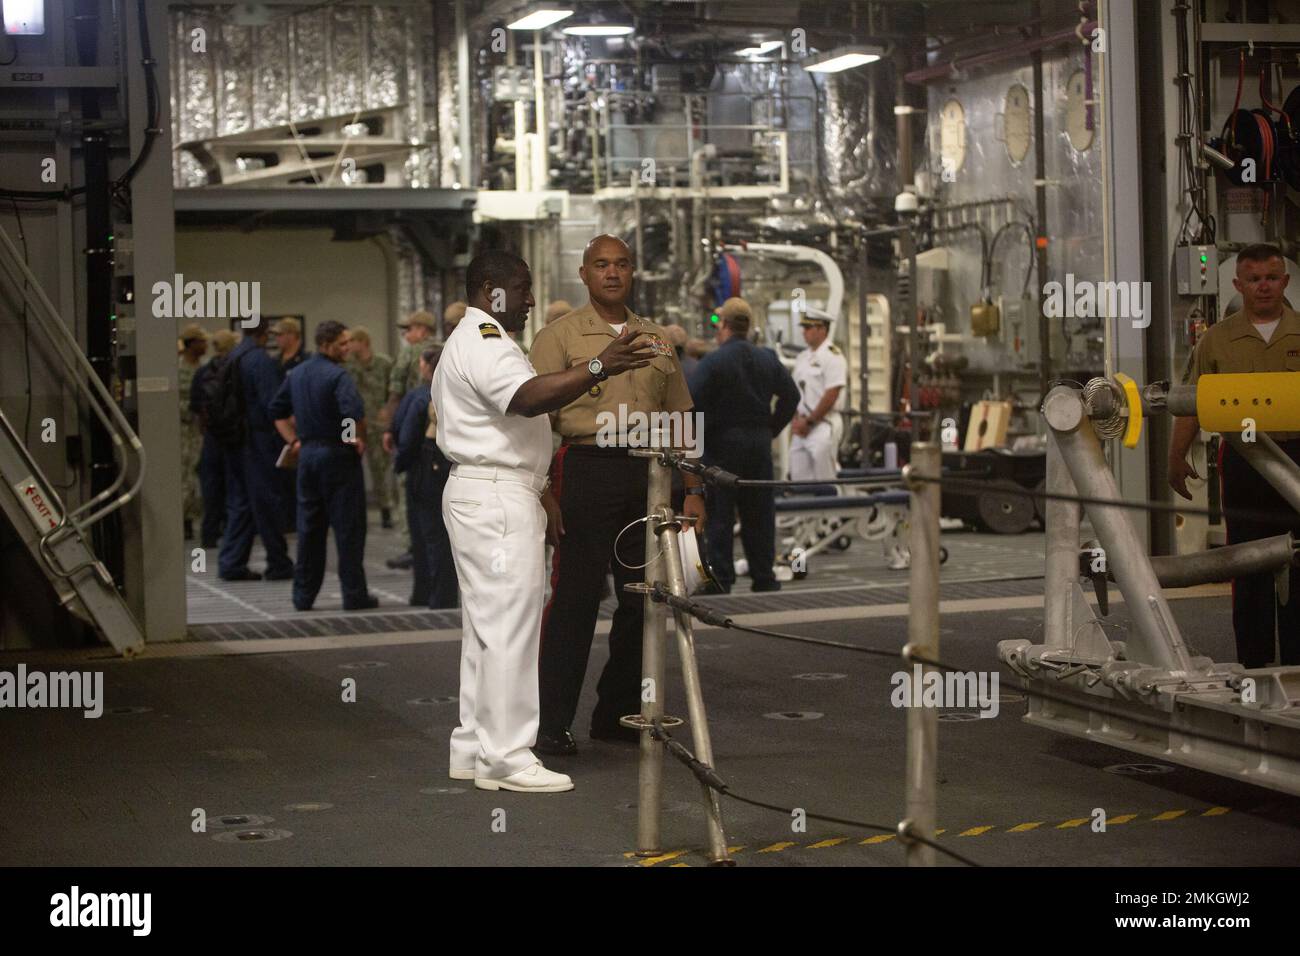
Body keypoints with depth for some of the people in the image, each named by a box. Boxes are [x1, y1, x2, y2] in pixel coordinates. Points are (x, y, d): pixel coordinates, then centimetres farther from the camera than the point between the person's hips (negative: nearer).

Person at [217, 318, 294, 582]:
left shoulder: (231, 359, 10)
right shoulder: (262, 361, -14)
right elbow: (273, 404, -18)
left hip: (235, 440, 8)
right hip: (260, 439, -8)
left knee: (239, 503, 12)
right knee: (268, 502, -1)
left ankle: (231, 563, 10)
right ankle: (278, 565, 5)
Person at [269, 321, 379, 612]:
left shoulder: (297, 374, 11)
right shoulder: (337, 376, -14)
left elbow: (277, 410, 18)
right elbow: (354, 412, -28)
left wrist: (293, 440, 15)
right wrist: (360, 439, -12)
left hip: (307, 454, 7)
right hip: (338, 456, -7)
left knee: (309, 527, 12)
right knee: (349, 527, 0)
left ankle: (303, 595, 15)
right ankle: (354, 594, 2)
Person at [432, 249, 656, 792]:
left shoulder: (474, 341, 23)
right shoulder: (482, 342, -13)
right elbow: (528, 397, -32)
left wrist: (543, 500, 24)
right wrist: (598, 370, -43)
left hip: (484, 497, 11)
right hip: (496, 500, -11)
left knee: (487, 627, 14)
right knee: (509, 628, -10)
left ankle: (475, 749, 19)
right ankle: (505, 758, -9)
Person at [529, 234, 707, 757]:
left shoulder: (656, 340, 17)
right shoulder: (559, 336, 3)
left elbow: (679, 418, 19)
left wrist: (693, 489, 12)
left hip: (648, 476, 5)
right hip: (585, 471, -5)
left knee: (643, 598, 6)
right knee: (574, 598, -7)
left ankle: (619, 714, 17)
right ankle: (551, 723, -2)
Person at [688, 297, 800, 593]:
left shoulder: (712, 361, -10)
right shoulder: (768, 359, 7)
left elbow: (691, 401, -18)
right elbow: (791, 396, 11)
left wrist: (698, 434, -6)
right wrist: (772, 429, 15)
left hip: (723, 443, -5)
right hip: (760, 443, 5)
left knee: (719, 513, 0)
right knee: (759, 513, 10)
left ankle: (721, 577, -2)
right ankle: (763, 576, 13)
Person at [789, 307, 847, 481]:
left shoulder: (832, 356, -10)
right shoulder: (803, 357, 16)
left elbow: (831, 395, -16)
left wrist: (809, 421, -14)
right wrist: (795, 419, 1)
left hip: (824, 424, -8)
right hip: (802, 427, 8)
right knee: (798, 473, 7)